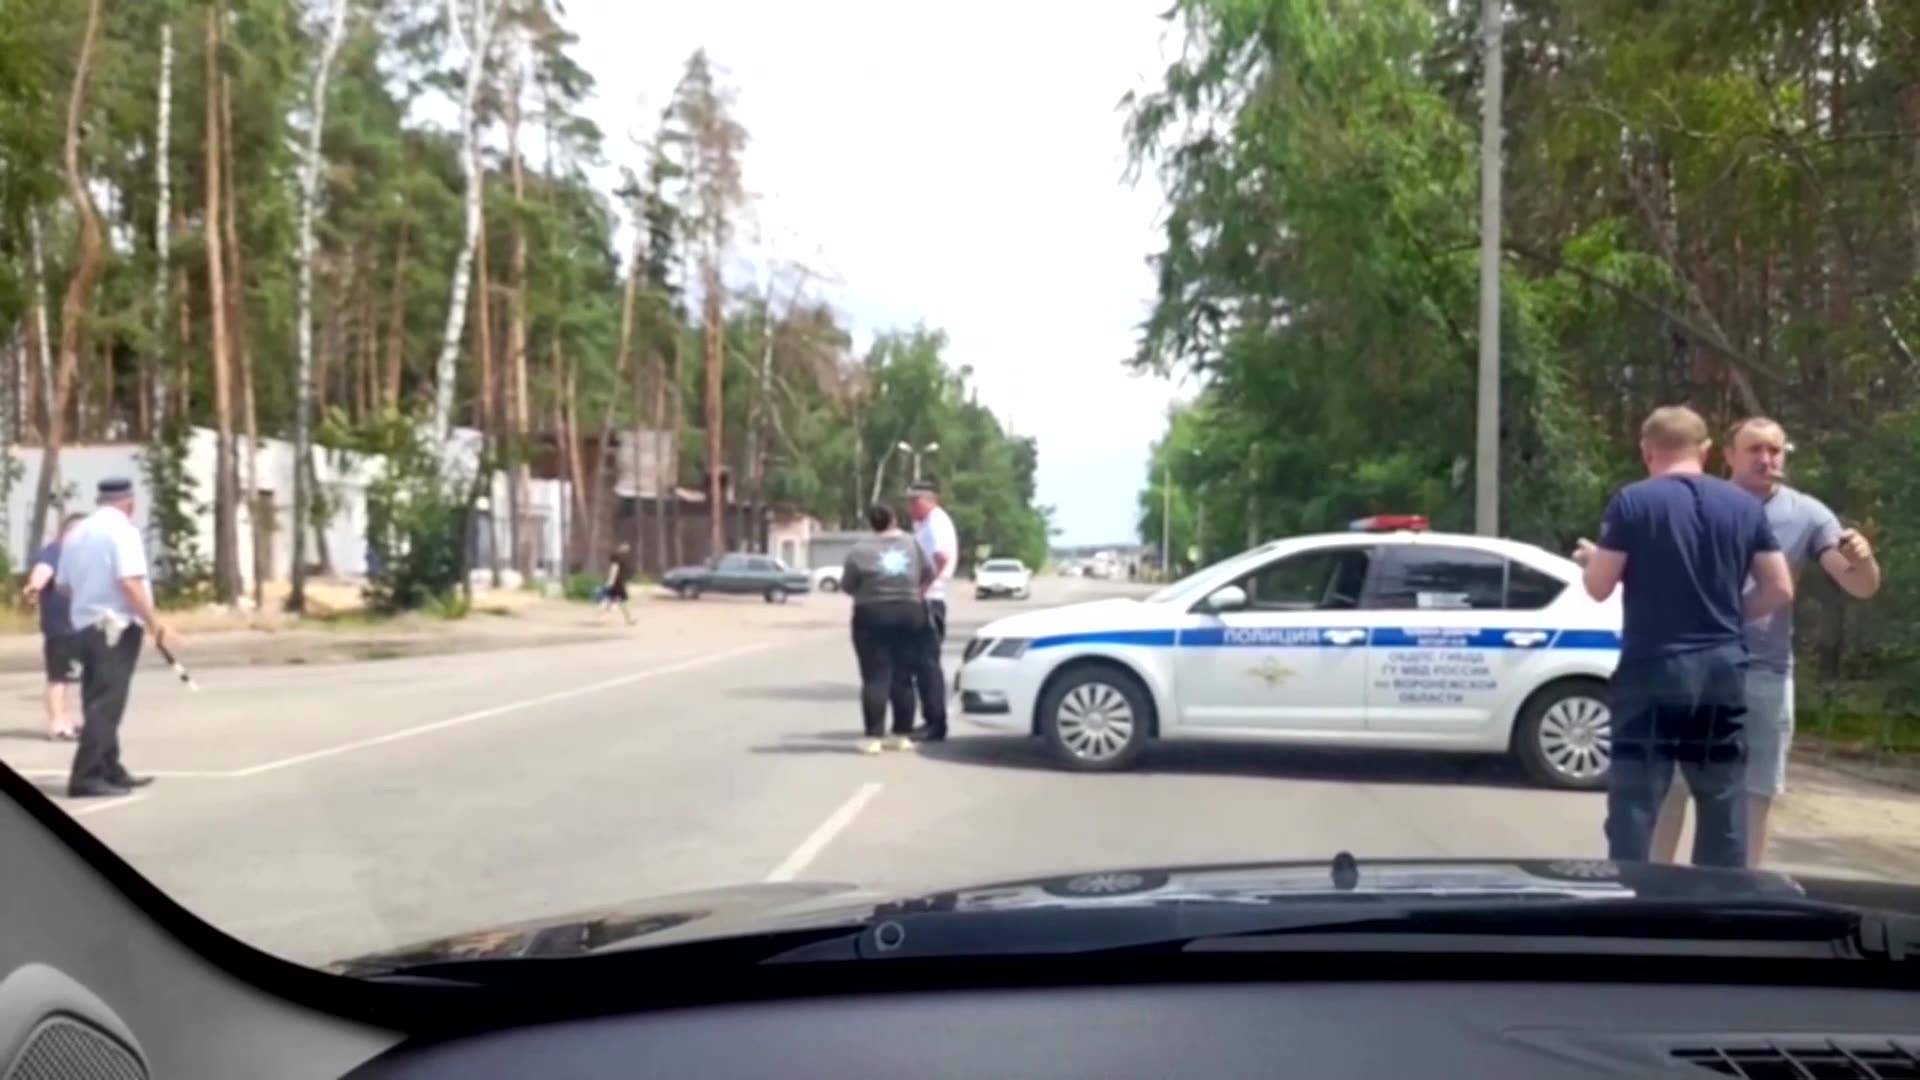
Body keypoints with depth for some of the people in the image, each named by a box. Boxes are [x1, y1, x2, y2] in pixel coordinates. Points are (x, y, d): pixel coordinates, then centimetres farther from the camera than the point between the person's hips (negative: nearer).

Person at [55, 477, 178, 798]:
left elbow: (63, 585, 15)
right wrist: (155, 624, -17)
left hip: (85, 626, 8)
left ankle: (110, 771, 19)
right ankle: (85, 777, -10)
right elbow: (129, 583, -20)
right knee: (106, 705, -7)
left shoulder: (77, 532, 12)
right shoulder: (122, 530, -11)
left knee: (98, 703, 13)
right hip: (116, 627, -8)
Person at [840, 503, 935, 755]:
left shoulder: (860, 550, -5)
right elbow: (928, 574, 9)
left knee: (876, 678, -4)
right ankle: (902, 735, 12)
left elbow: (847, 585, 0)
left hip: (873, 616, -3)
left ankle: (873, 737, -9)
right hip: (910, 614, 3)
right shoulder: (912, 543, 4)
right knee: (903, 678, 10)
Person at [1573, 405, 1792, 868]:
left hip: (1653, 670, -4)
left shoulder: (1632, 502, -6)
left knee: (1635, 802, 1)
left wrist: (1590, 559, 16)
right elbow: (1779, 589, 5)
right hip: (1723, 671, 4)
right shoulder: (1746, 506, 6)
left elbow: (1599, 587, -6)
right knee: (1724, 802, 13)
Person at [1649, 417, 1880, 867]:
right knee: (1671, 783, 5)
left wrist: (1862, 558, -26)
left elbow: (1862, 587, -3)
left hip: (1766, 675, 1)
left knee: (1755, 792, 10)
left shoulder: (1806, 514, 1)